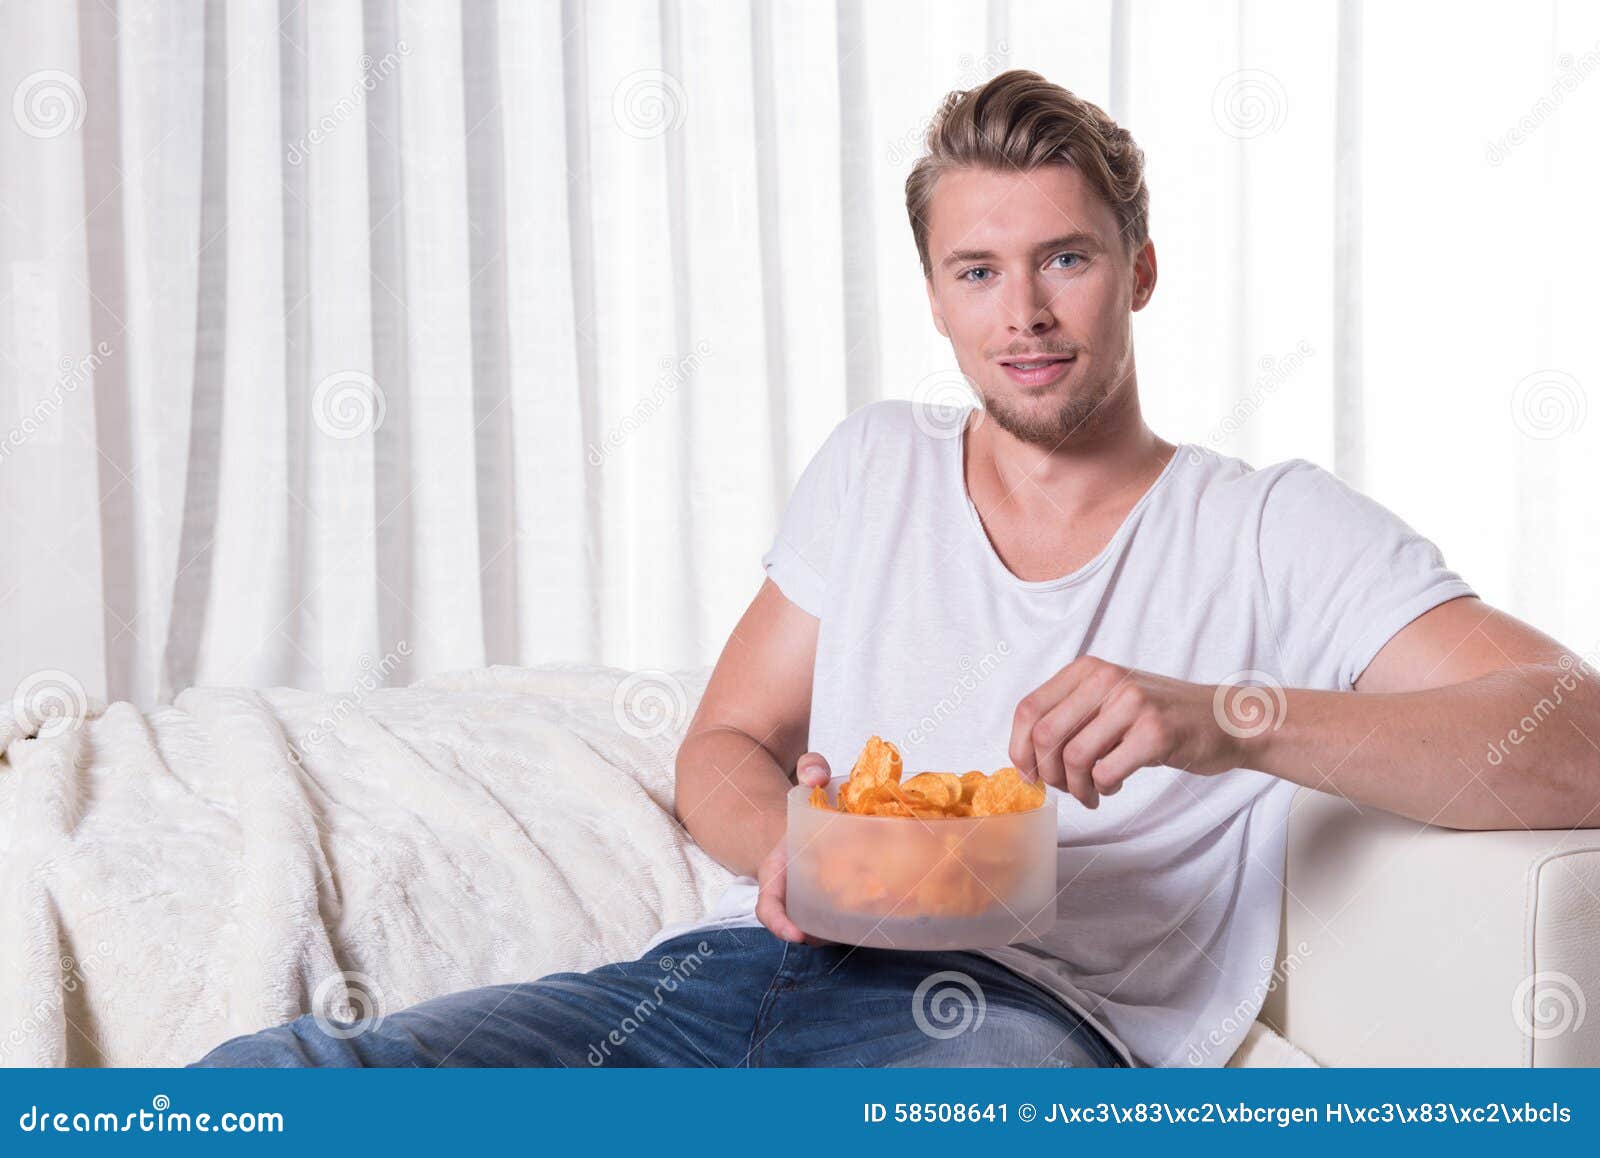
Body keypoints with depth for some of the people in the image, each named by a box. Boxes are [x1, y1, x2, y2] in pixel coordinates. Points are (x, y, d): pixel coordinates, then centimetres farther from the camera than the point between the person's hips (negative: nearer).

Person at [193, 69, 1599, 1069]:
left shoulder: (1274, 530, 9)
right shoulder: (877, 463, 22)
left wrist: (1229, 717, -19)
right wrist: (783, 843, -4)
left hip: (1023, 1007, -2)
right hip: (755, 955, 3)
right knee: (265, 1084, -21)